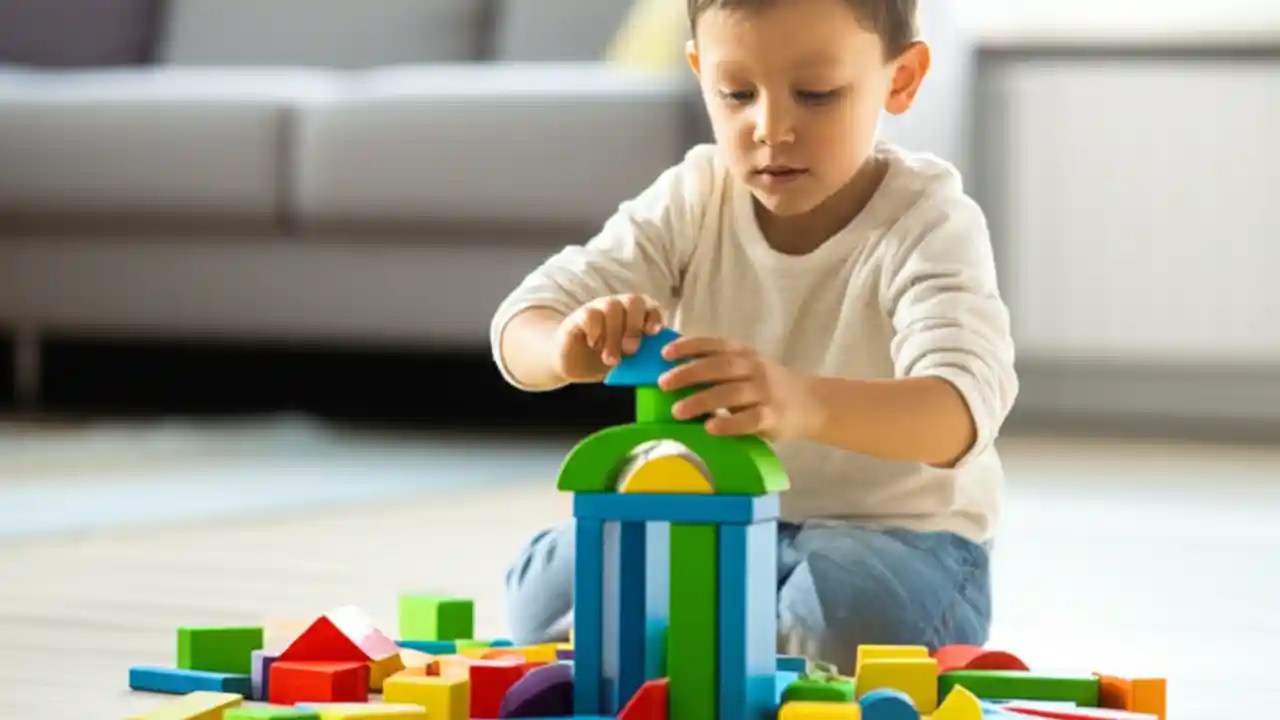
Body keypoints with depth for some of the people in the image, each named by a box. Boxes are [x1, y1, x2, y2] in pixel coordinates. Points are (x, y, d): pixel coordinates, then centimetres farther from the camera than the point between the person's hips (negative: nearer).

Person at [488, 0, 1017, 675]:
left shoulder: (930, 225, -19)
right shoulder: (693, 201, -6)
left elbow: (962, 407, -37)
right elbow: (522, 326, -10)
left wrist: (803, 402, -59)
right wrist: (568, 347, -37)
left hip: (896, 539, -3)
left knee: (852, 617, -37)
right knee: (548, 584, -20)